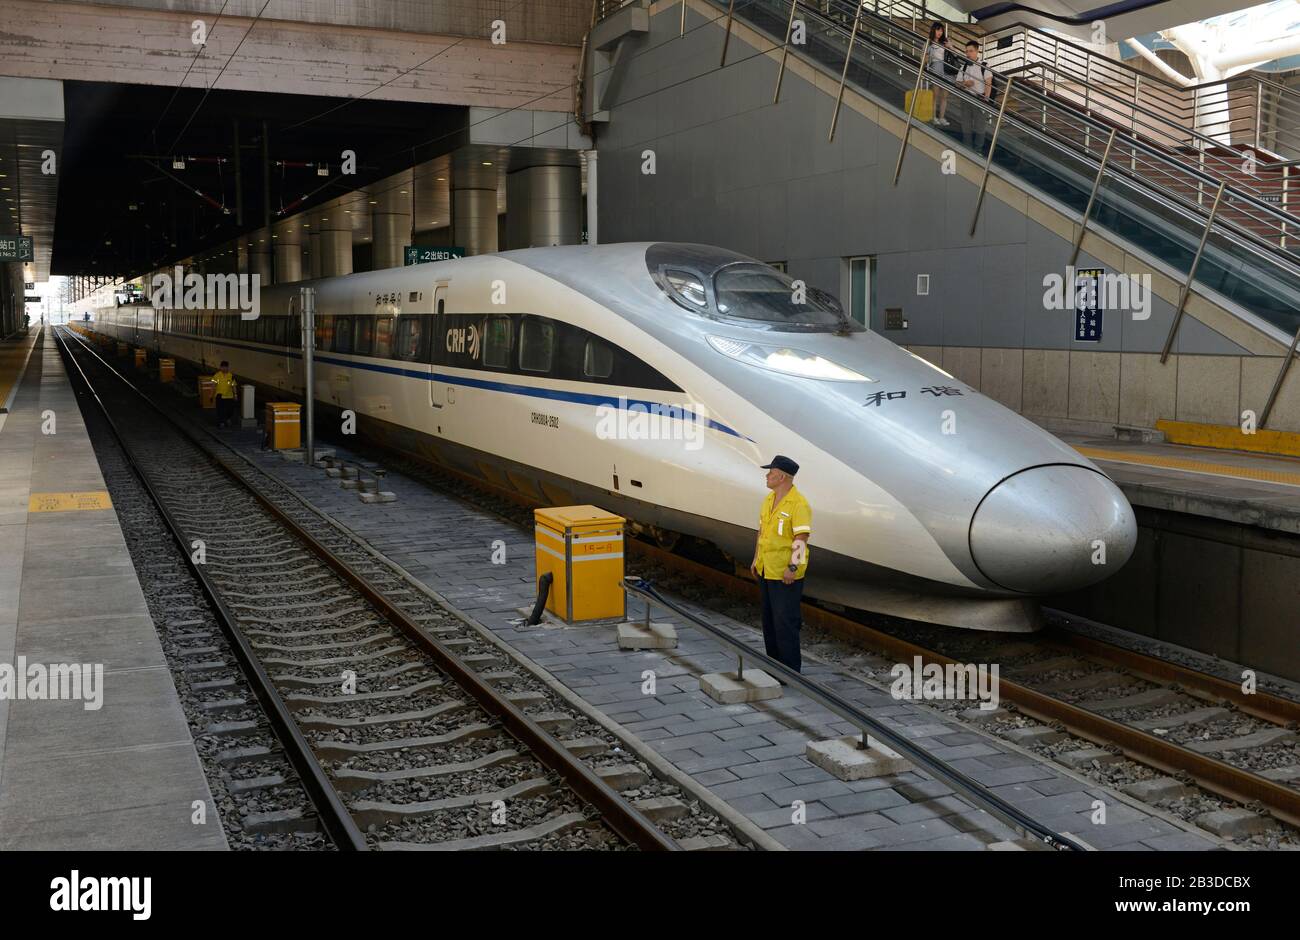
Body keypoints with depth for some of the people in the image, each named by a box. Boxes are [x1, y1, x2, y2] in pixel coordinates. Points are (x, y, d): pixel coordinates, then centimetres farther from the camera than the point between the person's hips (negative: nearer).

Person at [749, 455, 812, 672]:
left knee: (785, 620, -6)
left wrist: (792, 568, -26)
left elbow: (802, 538, -22)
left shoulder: (799, 504, -19)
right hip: (767, 570, 9)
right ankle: (775, 663, 24)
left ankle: (790, 669, 3)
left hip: (786, 573, -9)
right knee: (769, 617, 13)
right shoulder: (770, 499, 7)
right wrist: (756, 560, 15)